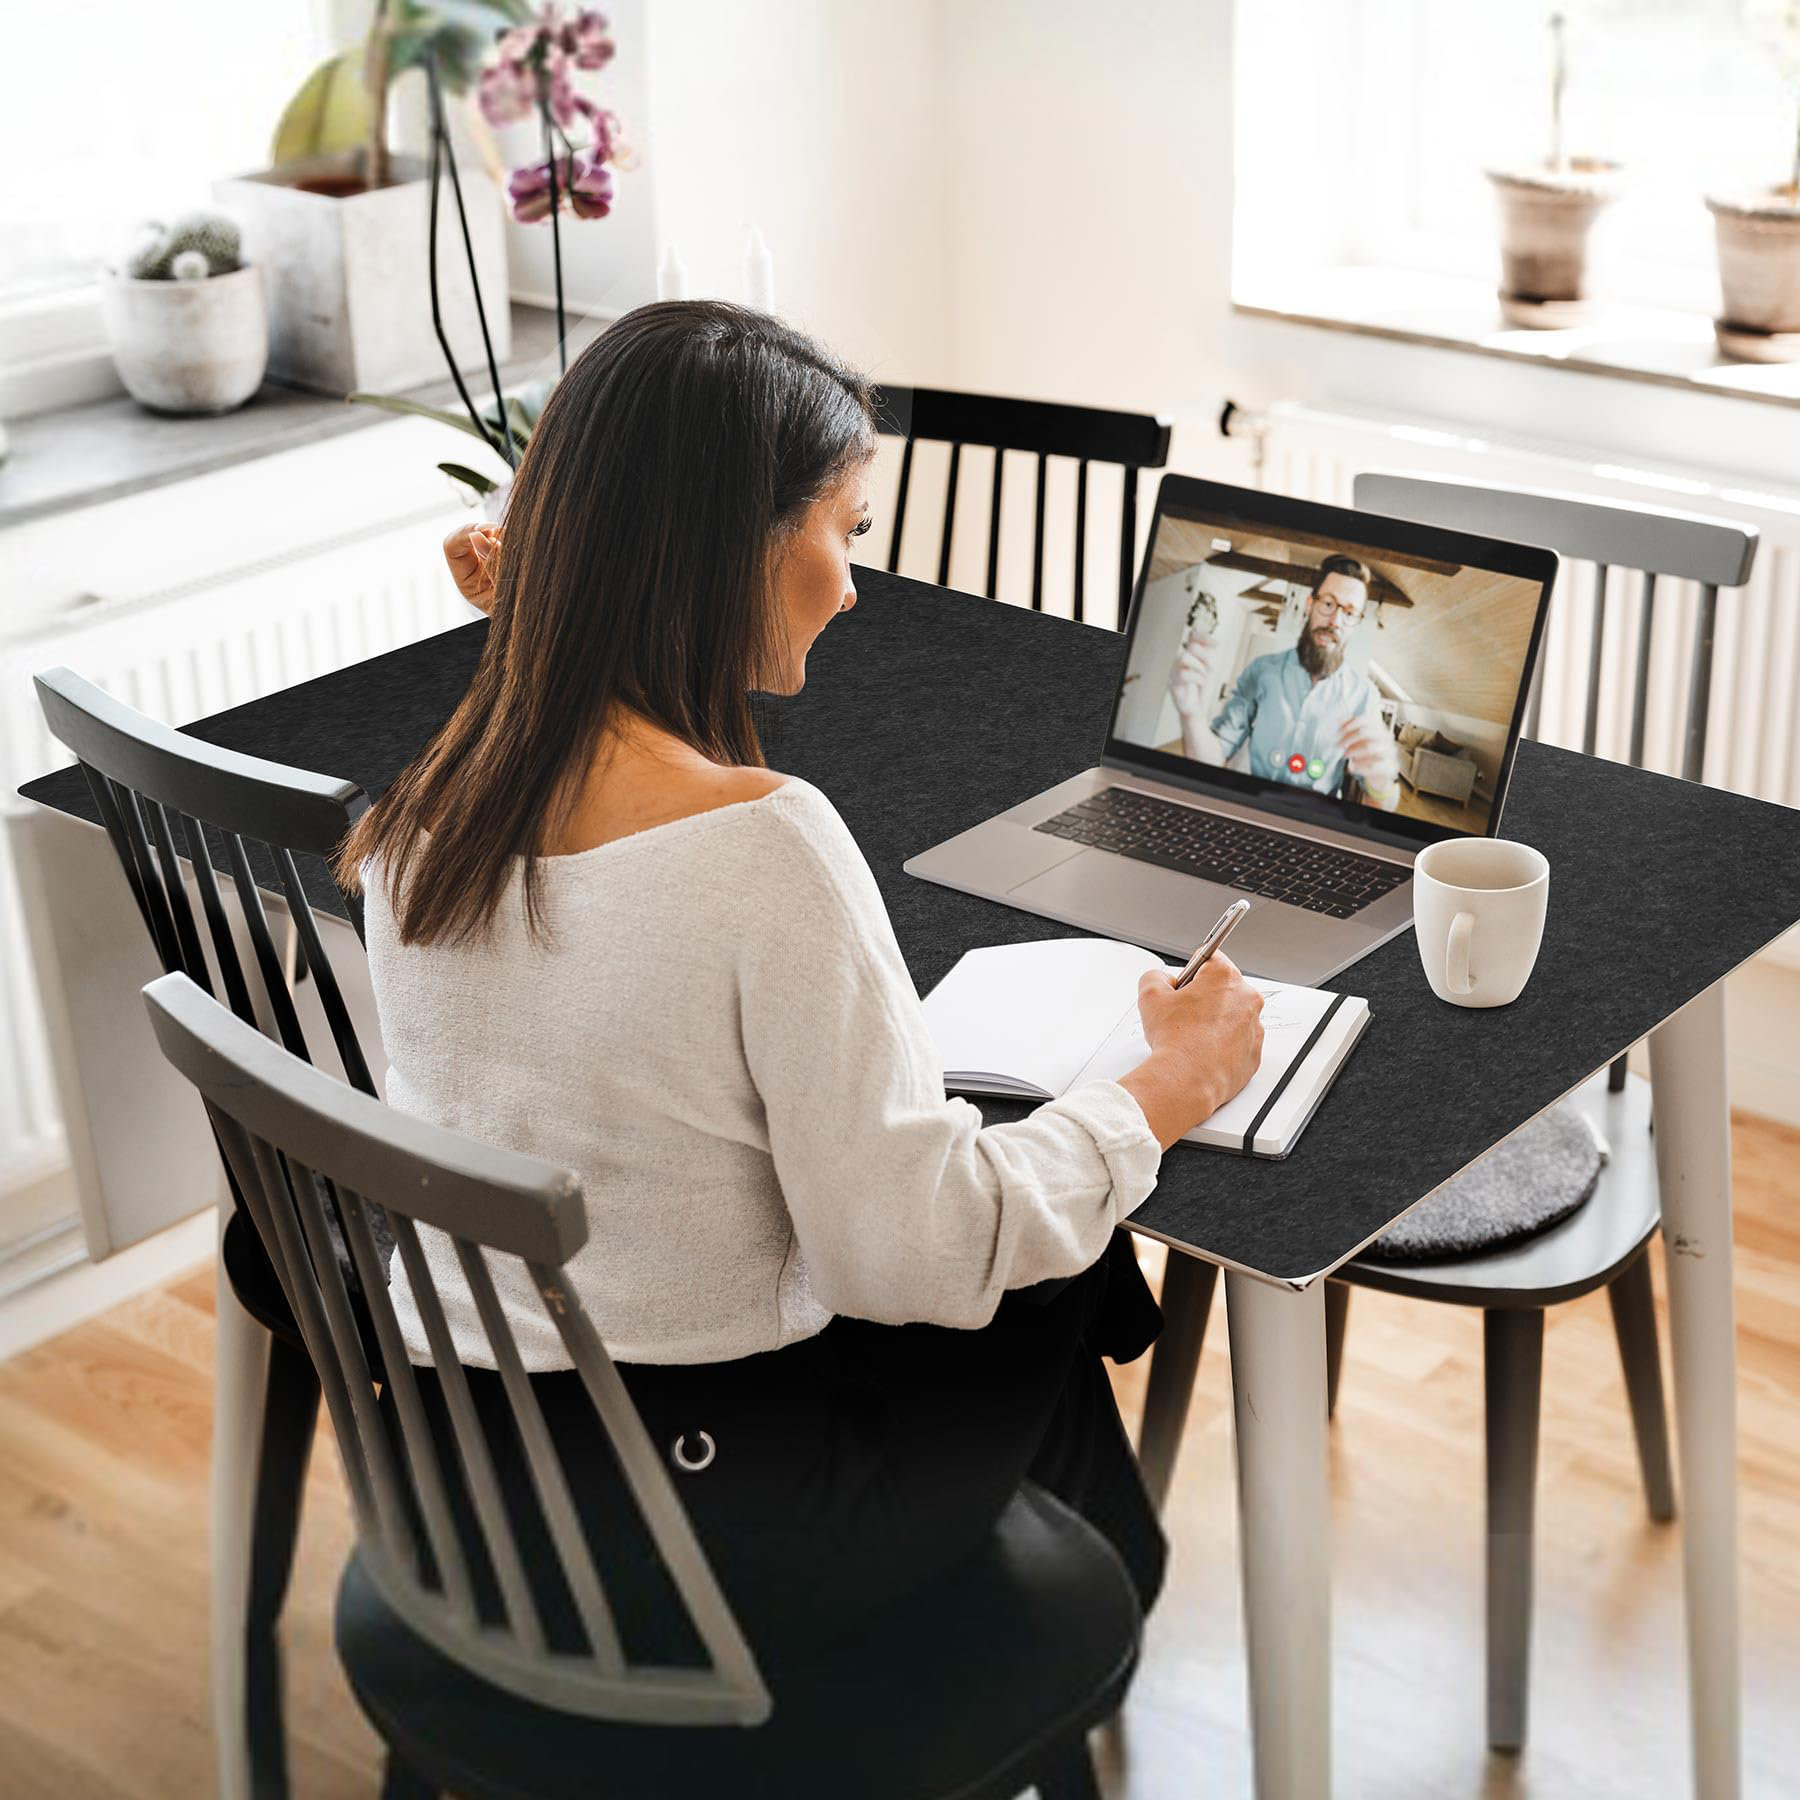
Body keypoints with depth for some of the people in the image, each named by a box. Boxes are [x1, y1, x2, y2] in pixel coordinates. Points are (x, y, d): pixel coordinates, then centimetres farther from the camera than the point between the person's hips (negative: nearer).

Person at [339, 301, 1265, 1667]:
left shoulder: (422, 818, -5)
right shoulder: (761, 844, -29)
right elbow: (909, 1254, -23)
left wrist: (547, 632, 9)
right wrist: (1167, 1092, -6)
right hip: (699, 1549, -7)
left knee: (1019, 1209, 26)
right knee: (1053, 1283, 23)